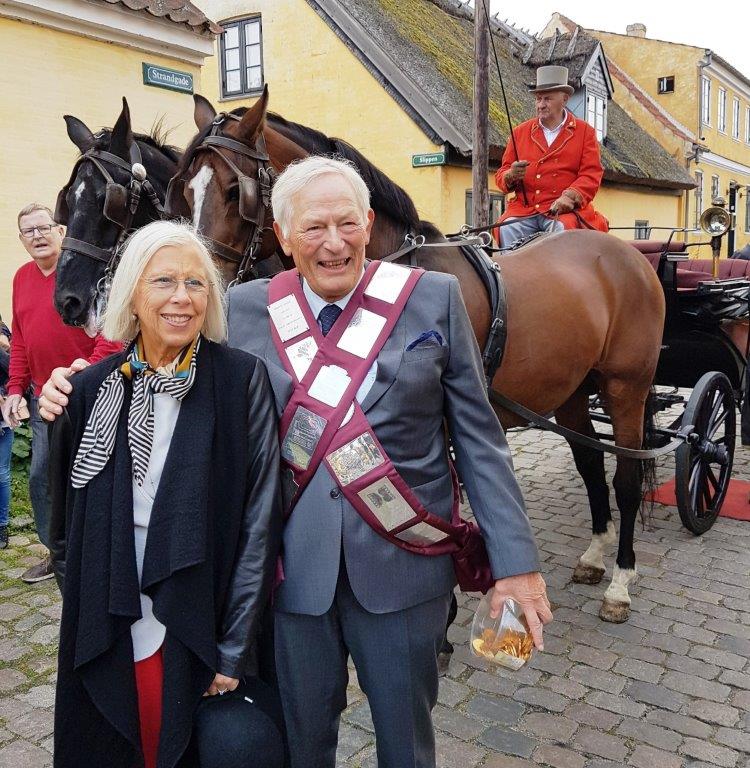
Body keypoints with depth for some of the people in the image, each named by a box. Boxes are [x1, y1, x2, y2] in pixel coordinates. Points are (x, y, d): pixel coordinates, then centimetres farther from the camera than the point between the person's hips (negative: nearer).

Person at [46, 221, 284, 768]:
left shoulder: (243, 379, -11)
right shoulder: (94, 388, -2)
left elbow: (260, 518, -12)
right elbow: (68, 515, 10)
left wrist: (235, 648, -11)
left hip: (204, 621, -3)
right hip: (111, 629, 3)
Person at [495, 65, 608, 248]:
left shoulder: (585, 132, 12)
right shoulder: (520, 132, 18)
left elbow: (591, 175, 1)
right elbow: (501, 176, 15)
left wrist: (570, 196, -18)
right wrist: (511, 175, -10)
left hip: (564, 210, -2)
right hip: (524, 210, 2)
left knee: (563, 229, -34)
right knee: (507, 229, -28)